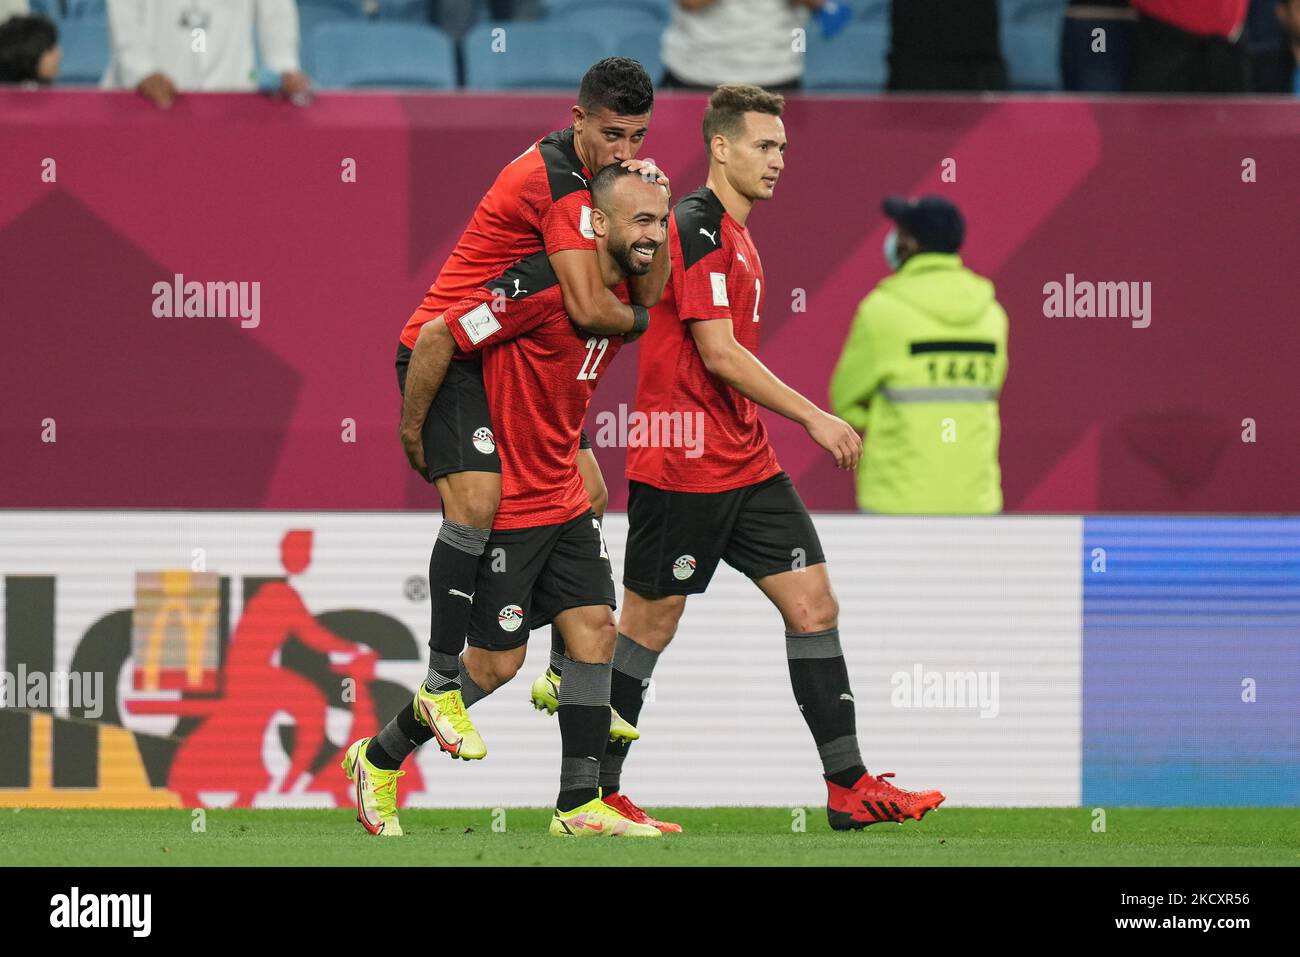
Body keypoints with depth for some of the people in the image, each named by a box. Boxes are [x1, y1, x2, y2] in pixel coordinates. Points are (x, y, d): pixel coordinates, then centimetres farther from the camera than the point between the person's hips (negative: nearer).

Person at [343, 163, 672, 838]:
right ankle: (379, 762, 19)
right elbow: (436, 339, -20)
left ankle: (580, 805, 3)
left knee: (595, 630, -1)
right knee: (496, 662, -1)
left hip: (564, 498, 8)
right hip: (504, 500, -8)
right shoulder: (543, 287, -24)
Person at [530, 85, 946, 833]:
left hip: (747, 463, 9)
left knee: (814, 604, 2)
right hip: (683, 469, -9)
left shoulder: (735, 234, 15)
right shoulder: (697, 227, -14)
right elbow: (719, 354, -20)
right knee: (650, 623, -1)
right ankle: (593, 791, 9)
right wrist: (813, 416, -18)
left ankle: (849, 786, 2)